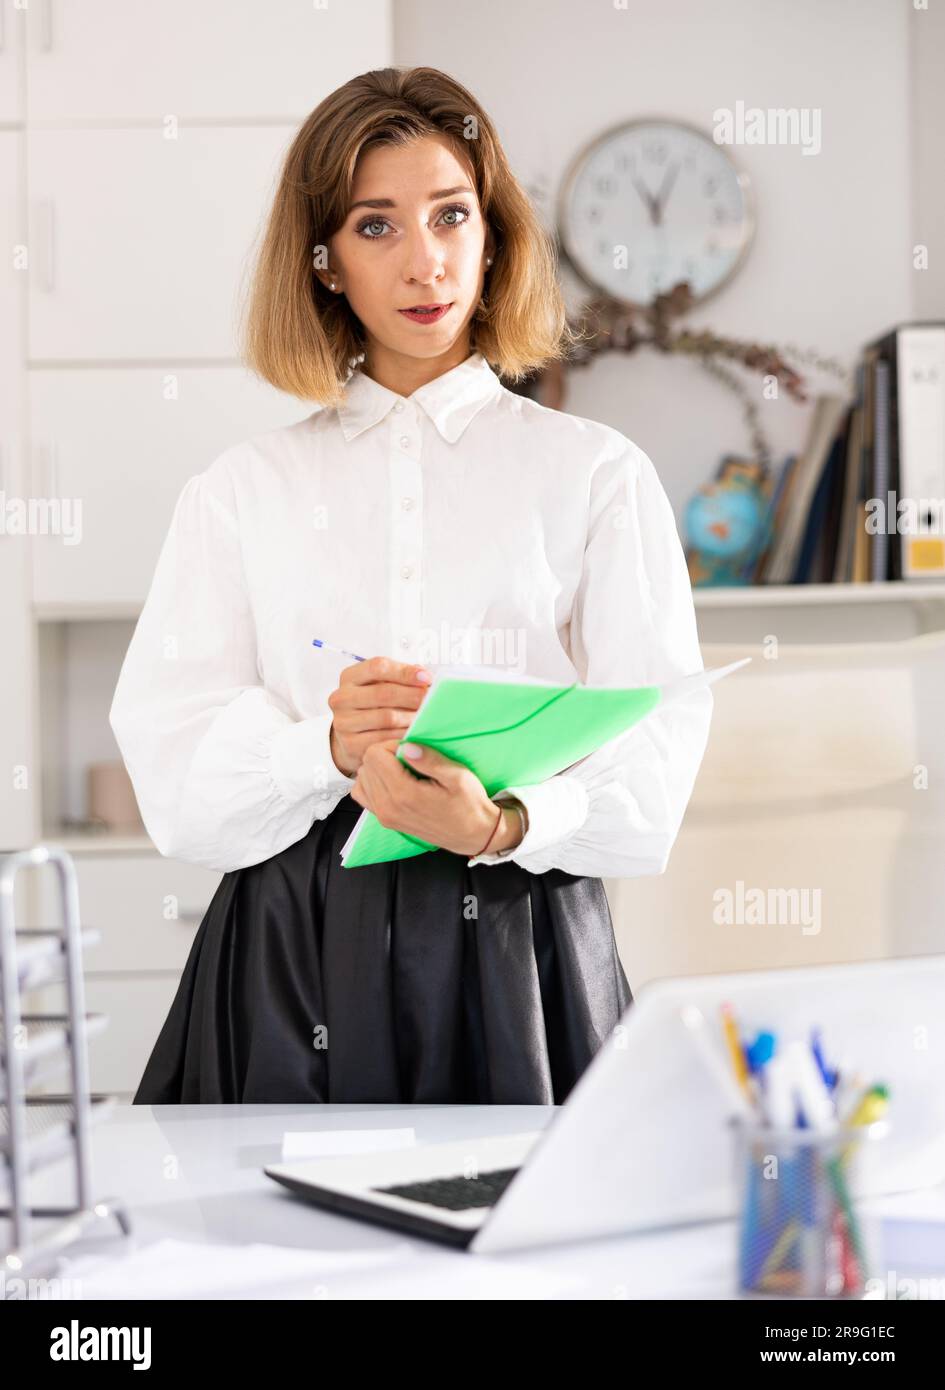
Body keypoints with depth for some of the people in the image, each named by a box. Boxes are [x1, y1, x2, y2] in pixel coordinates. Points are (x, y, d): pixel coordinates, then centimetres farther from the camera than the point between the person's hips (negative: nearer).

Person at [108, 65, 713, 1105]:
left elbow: (653, 762, -3)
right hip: (291, 964, 1)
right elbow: (173, 771, -1)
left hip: (523, 944, -1)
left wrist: (505, 823, -23)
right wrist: (329, 746, -20)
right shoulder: (240, 492, 10)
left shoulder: (598, 474, 6)